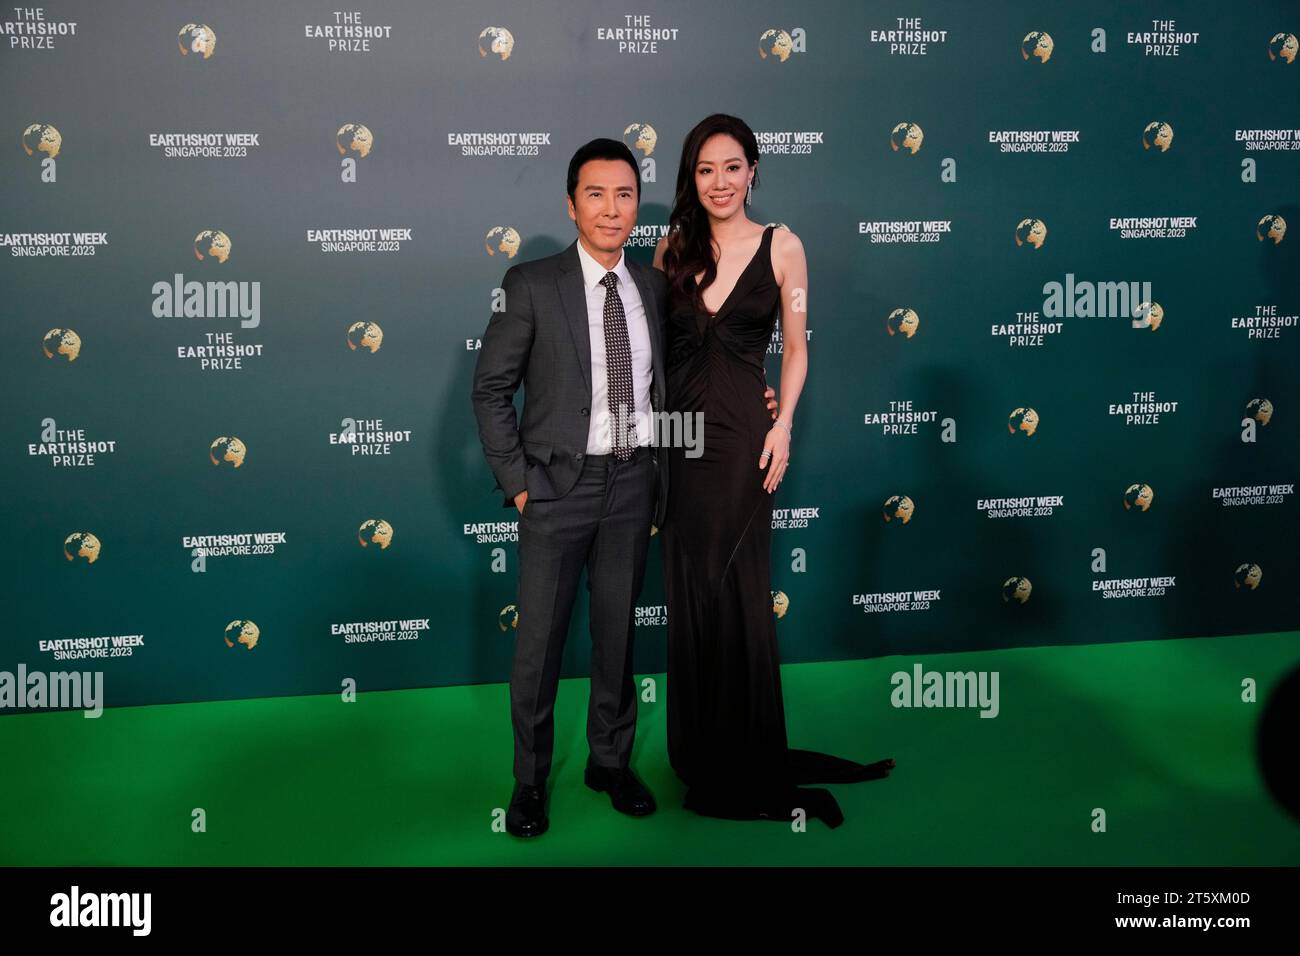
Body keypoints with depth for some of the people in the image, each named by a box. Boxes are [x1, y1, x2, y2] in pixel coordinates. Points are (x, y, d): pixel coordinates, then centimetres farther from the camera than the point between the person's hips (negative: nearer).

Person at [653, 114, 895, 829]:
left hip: (740, 434, -3)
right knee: (688, 594, 8)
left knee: (734, 593, 1)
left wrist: (782, 427, -7)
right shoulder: (673, 248, 7)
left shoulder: (782, 247, 0)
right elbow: (652, 341, 12)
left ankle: (746, 766, 17)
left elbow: (795, 346, 3)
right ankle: (698, 750, 24)